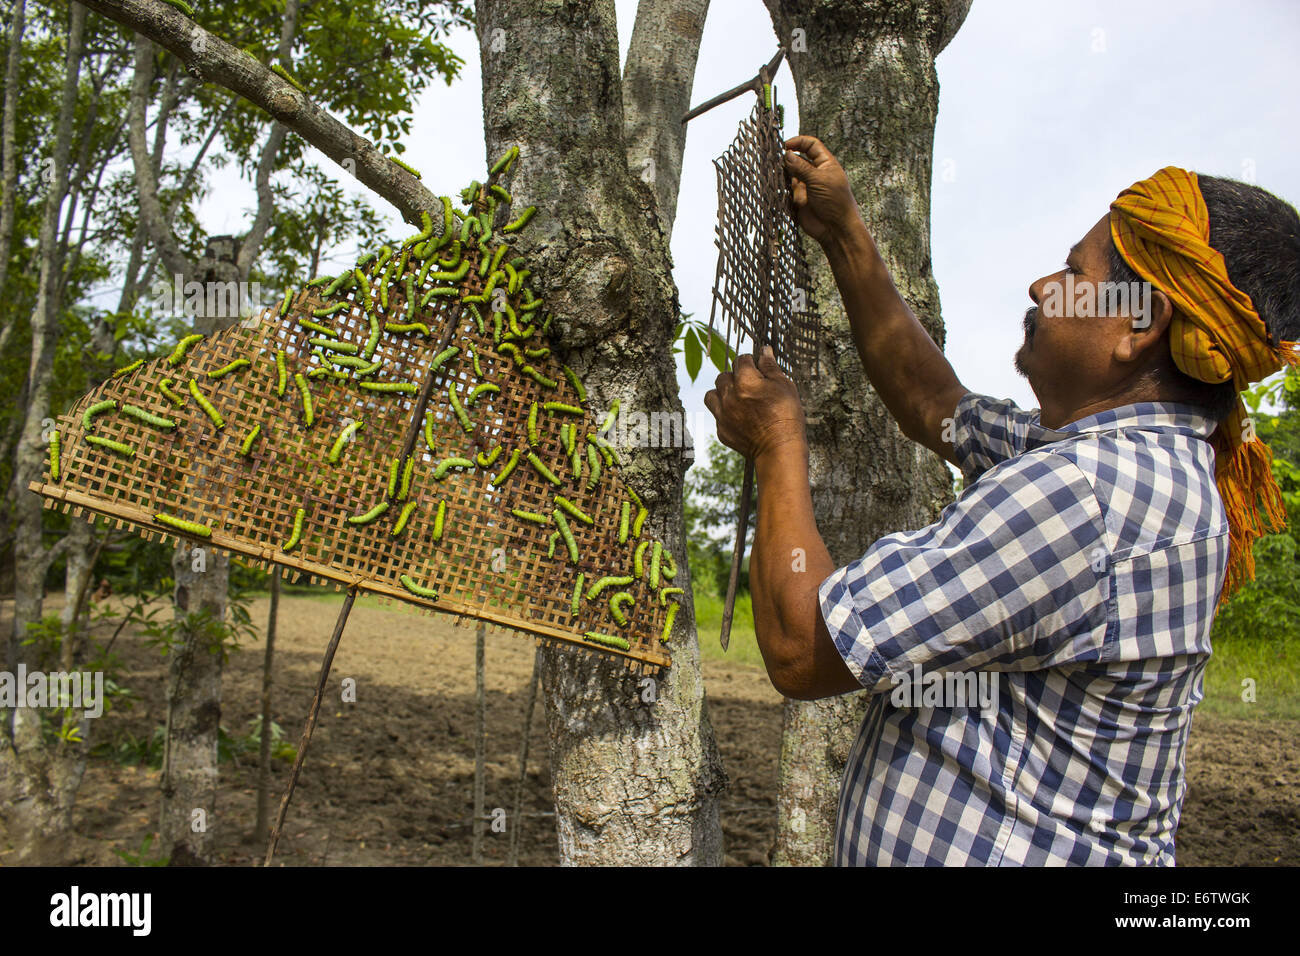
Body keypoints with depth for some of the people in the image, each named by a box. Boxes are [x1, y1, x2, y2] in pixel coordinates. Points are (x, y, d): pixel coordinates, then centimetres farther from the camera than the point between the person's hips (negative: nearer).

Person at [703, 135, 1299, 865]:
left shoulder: (1083, 491, -29)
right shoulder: (1156, 454, 2)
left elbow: (804, 651, -27)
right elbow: (938, 408, 13)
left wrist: (778, 443, -13)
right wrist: (843, 231, 13)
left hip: (991, 848, -9)